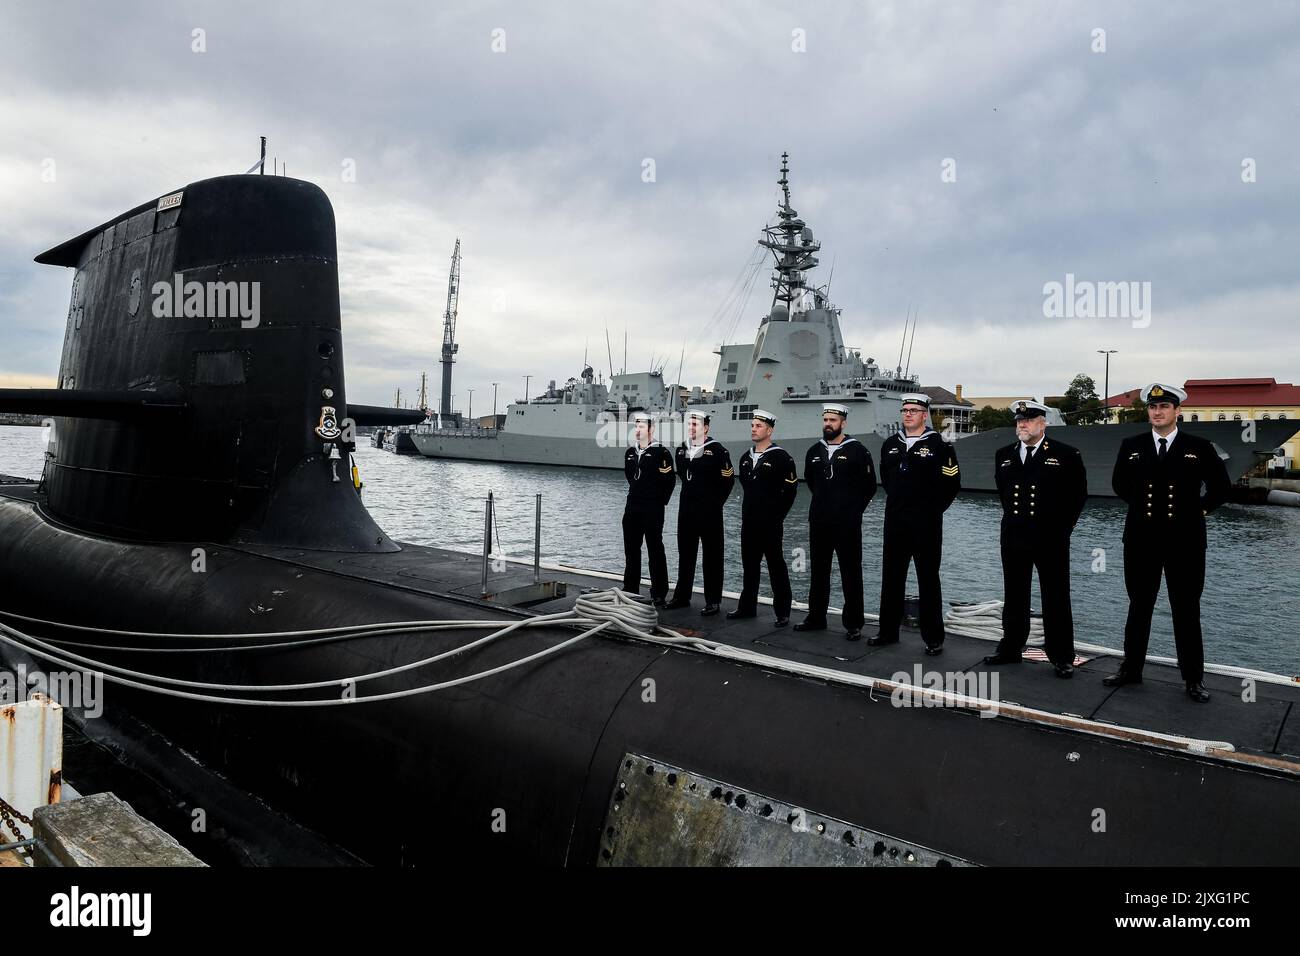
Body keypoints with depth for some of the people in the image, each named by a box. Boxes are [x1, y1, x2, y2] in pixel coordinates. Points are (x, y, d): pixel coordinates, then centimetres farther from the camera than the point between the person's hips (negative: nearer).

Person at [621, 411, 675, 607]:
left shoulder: (661, 453, -9)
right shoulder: (630, 453, 11)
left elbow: (669, 481, -10)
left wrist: (659, 502, -5)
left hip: (653, 510, -7)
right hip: (632, 508, 7)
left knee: (655, 551, -2)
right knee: (631, 551, 11)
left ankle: (659, 595, 3)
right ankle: (630, 590, 21)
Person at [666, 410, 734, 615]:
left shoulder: (717, 450, -11)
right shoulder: (681, 449, 8)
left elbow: (728, 479, -7)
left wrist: (715, 502, -2)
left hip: (709, 512, -6)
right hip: (686, 509, 6)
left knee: (712, 556, 2)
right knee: (685, 554, 13)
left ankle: (713, 601, 9)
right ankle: (682, 596, 24)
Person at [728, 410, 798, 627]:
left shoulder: (781, 457, -10)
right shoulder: (746, 458, 11)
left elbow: (790, 489, -8)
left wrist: (776, 516, -5)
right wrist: (751, 509, 16)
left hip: (770, 525, -7)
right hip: (749, 522, 7)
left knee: (776, 567, -1)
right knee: (749, 565, 14)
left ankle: (782, 613, 6)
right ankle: (747, 607, 24)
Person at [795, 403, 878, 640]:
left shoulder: (857, 451, -6)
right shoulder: (814, 451, 9)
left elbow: (869, 486, -1)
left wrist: (853, 510, 3)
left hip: (847, 525, -5)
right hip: (818, 522, 5)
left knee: (851, 574, 0)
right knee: (818, 572, 13)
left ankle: (854, 624, 6)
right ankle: (816, 618, 23)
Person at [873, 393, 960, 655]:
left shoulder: (939, 446, -7)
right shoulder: (890, 445, 9)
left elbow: (952, 483, -5)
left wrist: (932, 509, -2)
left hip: (925, 525, -5)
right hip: (895, 523, 5)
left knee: (928, 581, 1)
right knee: (891, 578, 10)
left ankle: (934, 638, 9)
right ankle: (888, 631, 21)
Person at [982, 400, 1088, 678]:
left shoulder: (1066, 455, -3)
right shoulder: (1003, 455, 9)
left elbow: (1079, 494, 3)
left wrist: (1063, 525, 1)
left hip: (1051, 540, -4)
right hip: (1013, 538, 4)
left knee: (1056, 599, 2)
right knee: (1014, 597, 12)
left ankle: (1061, 657, 11)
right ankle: (1010, 649, 22)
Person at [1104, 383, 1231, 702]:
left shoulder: (1199, 447, -2)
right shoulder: (1131, 446, 3)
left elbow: (1221, 486, 7)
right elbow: (1119, 484, 17)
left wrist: (1199, 509, 2)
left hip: (1184, 541, -2)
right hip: (1141, 540, 2)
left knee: (1187, 611, 6)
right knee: (1139, 607, 11)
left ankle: (1194, 678, 16)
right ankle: (1131, 669, 21)